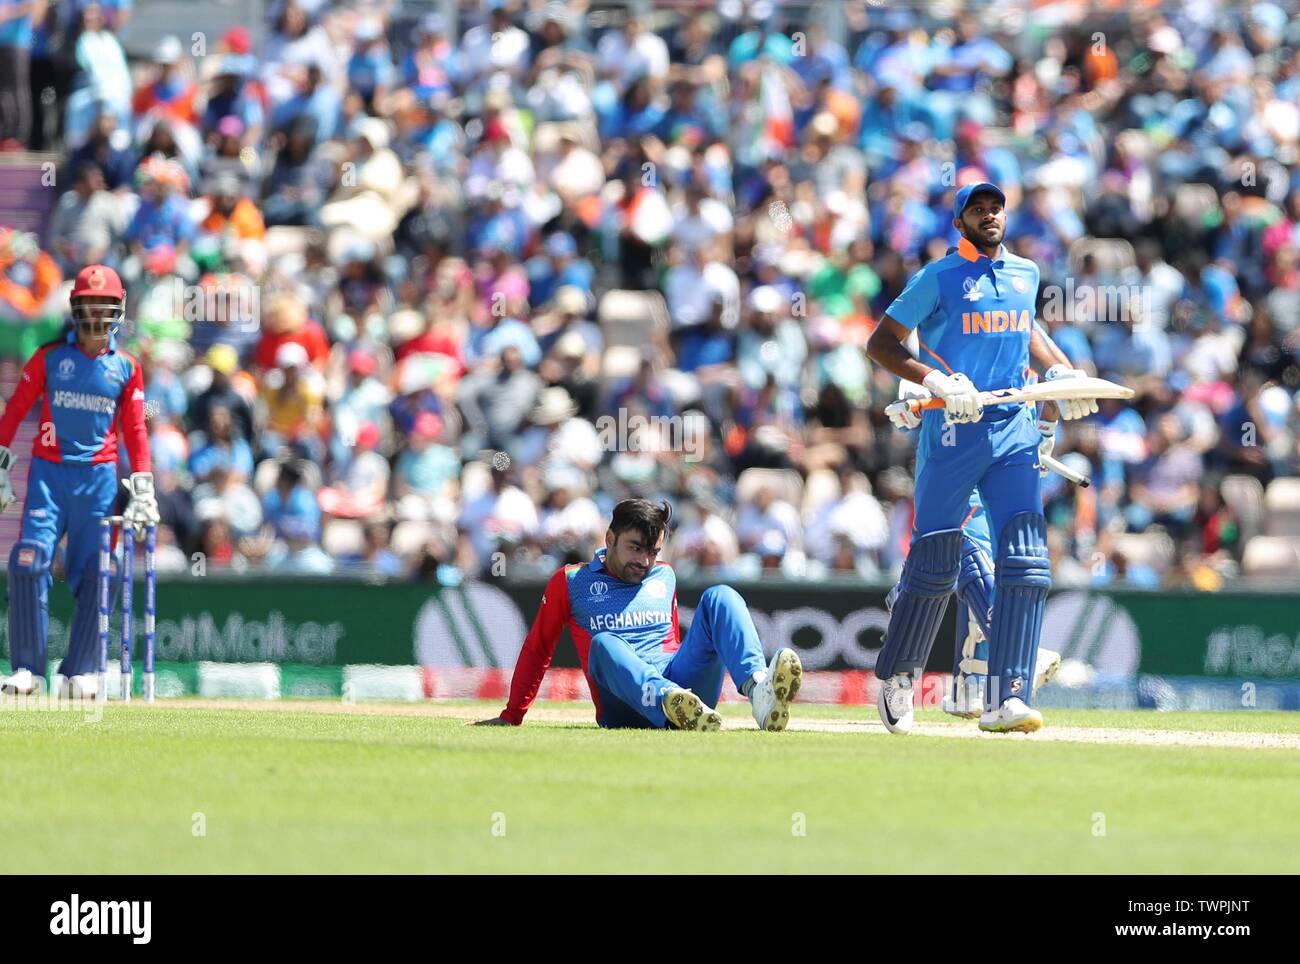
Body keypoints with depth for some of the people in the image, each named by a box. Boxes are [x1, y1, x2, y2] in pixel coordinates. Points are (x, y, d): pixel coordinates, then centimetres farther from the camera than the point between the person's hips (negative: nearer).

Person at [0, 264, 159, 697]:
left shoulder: (126, 368, 8)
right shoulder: (50, 357, 4)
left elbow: (135, 431, 10)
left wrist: (142, 490, 3)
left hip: (99, 474, 1)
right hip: (49, 470, -1)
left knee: (93, 574, -2)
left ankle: (81, 672, 6)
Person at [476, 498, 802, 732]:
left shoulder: (664, 577, 26)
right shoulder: (570, 582, 15)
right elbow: (538, 649, 18)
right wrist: (511, 716, 16)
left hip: (684, 683, 3)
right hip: (625, 711, -3)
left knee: (719, 597, -16)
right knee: (604, 644, -36)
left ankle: (759, 690, -47)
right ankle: (676, 706, -68)